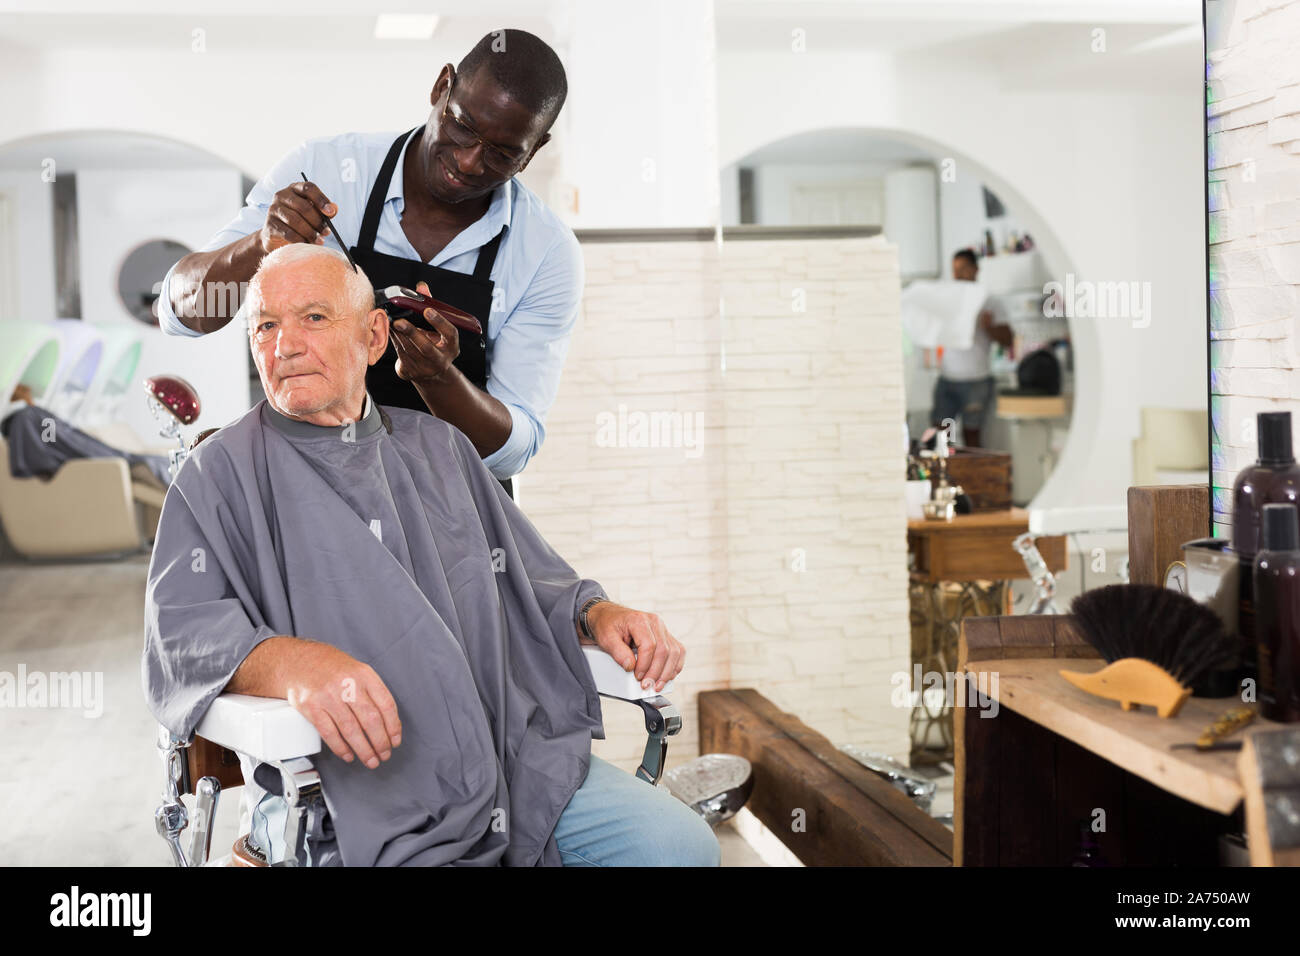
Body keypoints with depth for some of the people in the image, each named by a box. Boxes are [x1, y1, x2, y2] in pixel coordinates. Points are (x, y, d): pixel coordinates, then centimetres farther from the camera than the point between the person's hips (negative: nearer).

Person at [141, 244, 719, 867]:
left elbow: (531, 581, 26)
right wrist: (290, 662, -28)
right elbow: (181, 631, -7)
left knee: (682, 843, -13)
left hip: (517, 763, 5)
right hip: (357, 804, -5)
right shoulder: (220, 473, 6)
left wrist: (596, 615, 4)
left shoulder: (439, 448, 21)